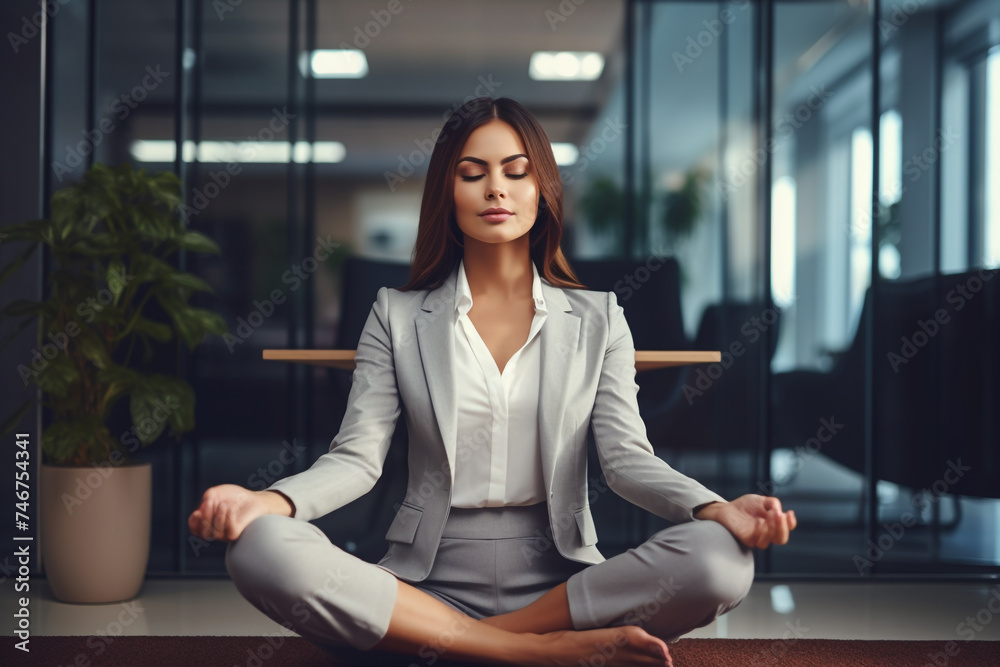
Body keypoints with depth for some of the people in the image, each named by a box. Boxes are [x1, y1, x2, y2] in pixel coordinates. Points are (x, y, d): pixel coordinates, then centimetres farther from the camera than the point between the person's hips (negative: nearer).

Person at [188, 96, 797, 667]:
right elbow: (357, 456, 1)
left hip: (560, 581, 0)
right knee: (261, 550, -29)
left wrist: (718, 510, -20)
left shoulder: (597, 320, 11)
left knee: (721, 561, -29)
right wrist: (267, 501, -20)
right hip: (426, 584, 0)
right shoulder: (398, 316, 10)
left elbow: (627, 456, 2)